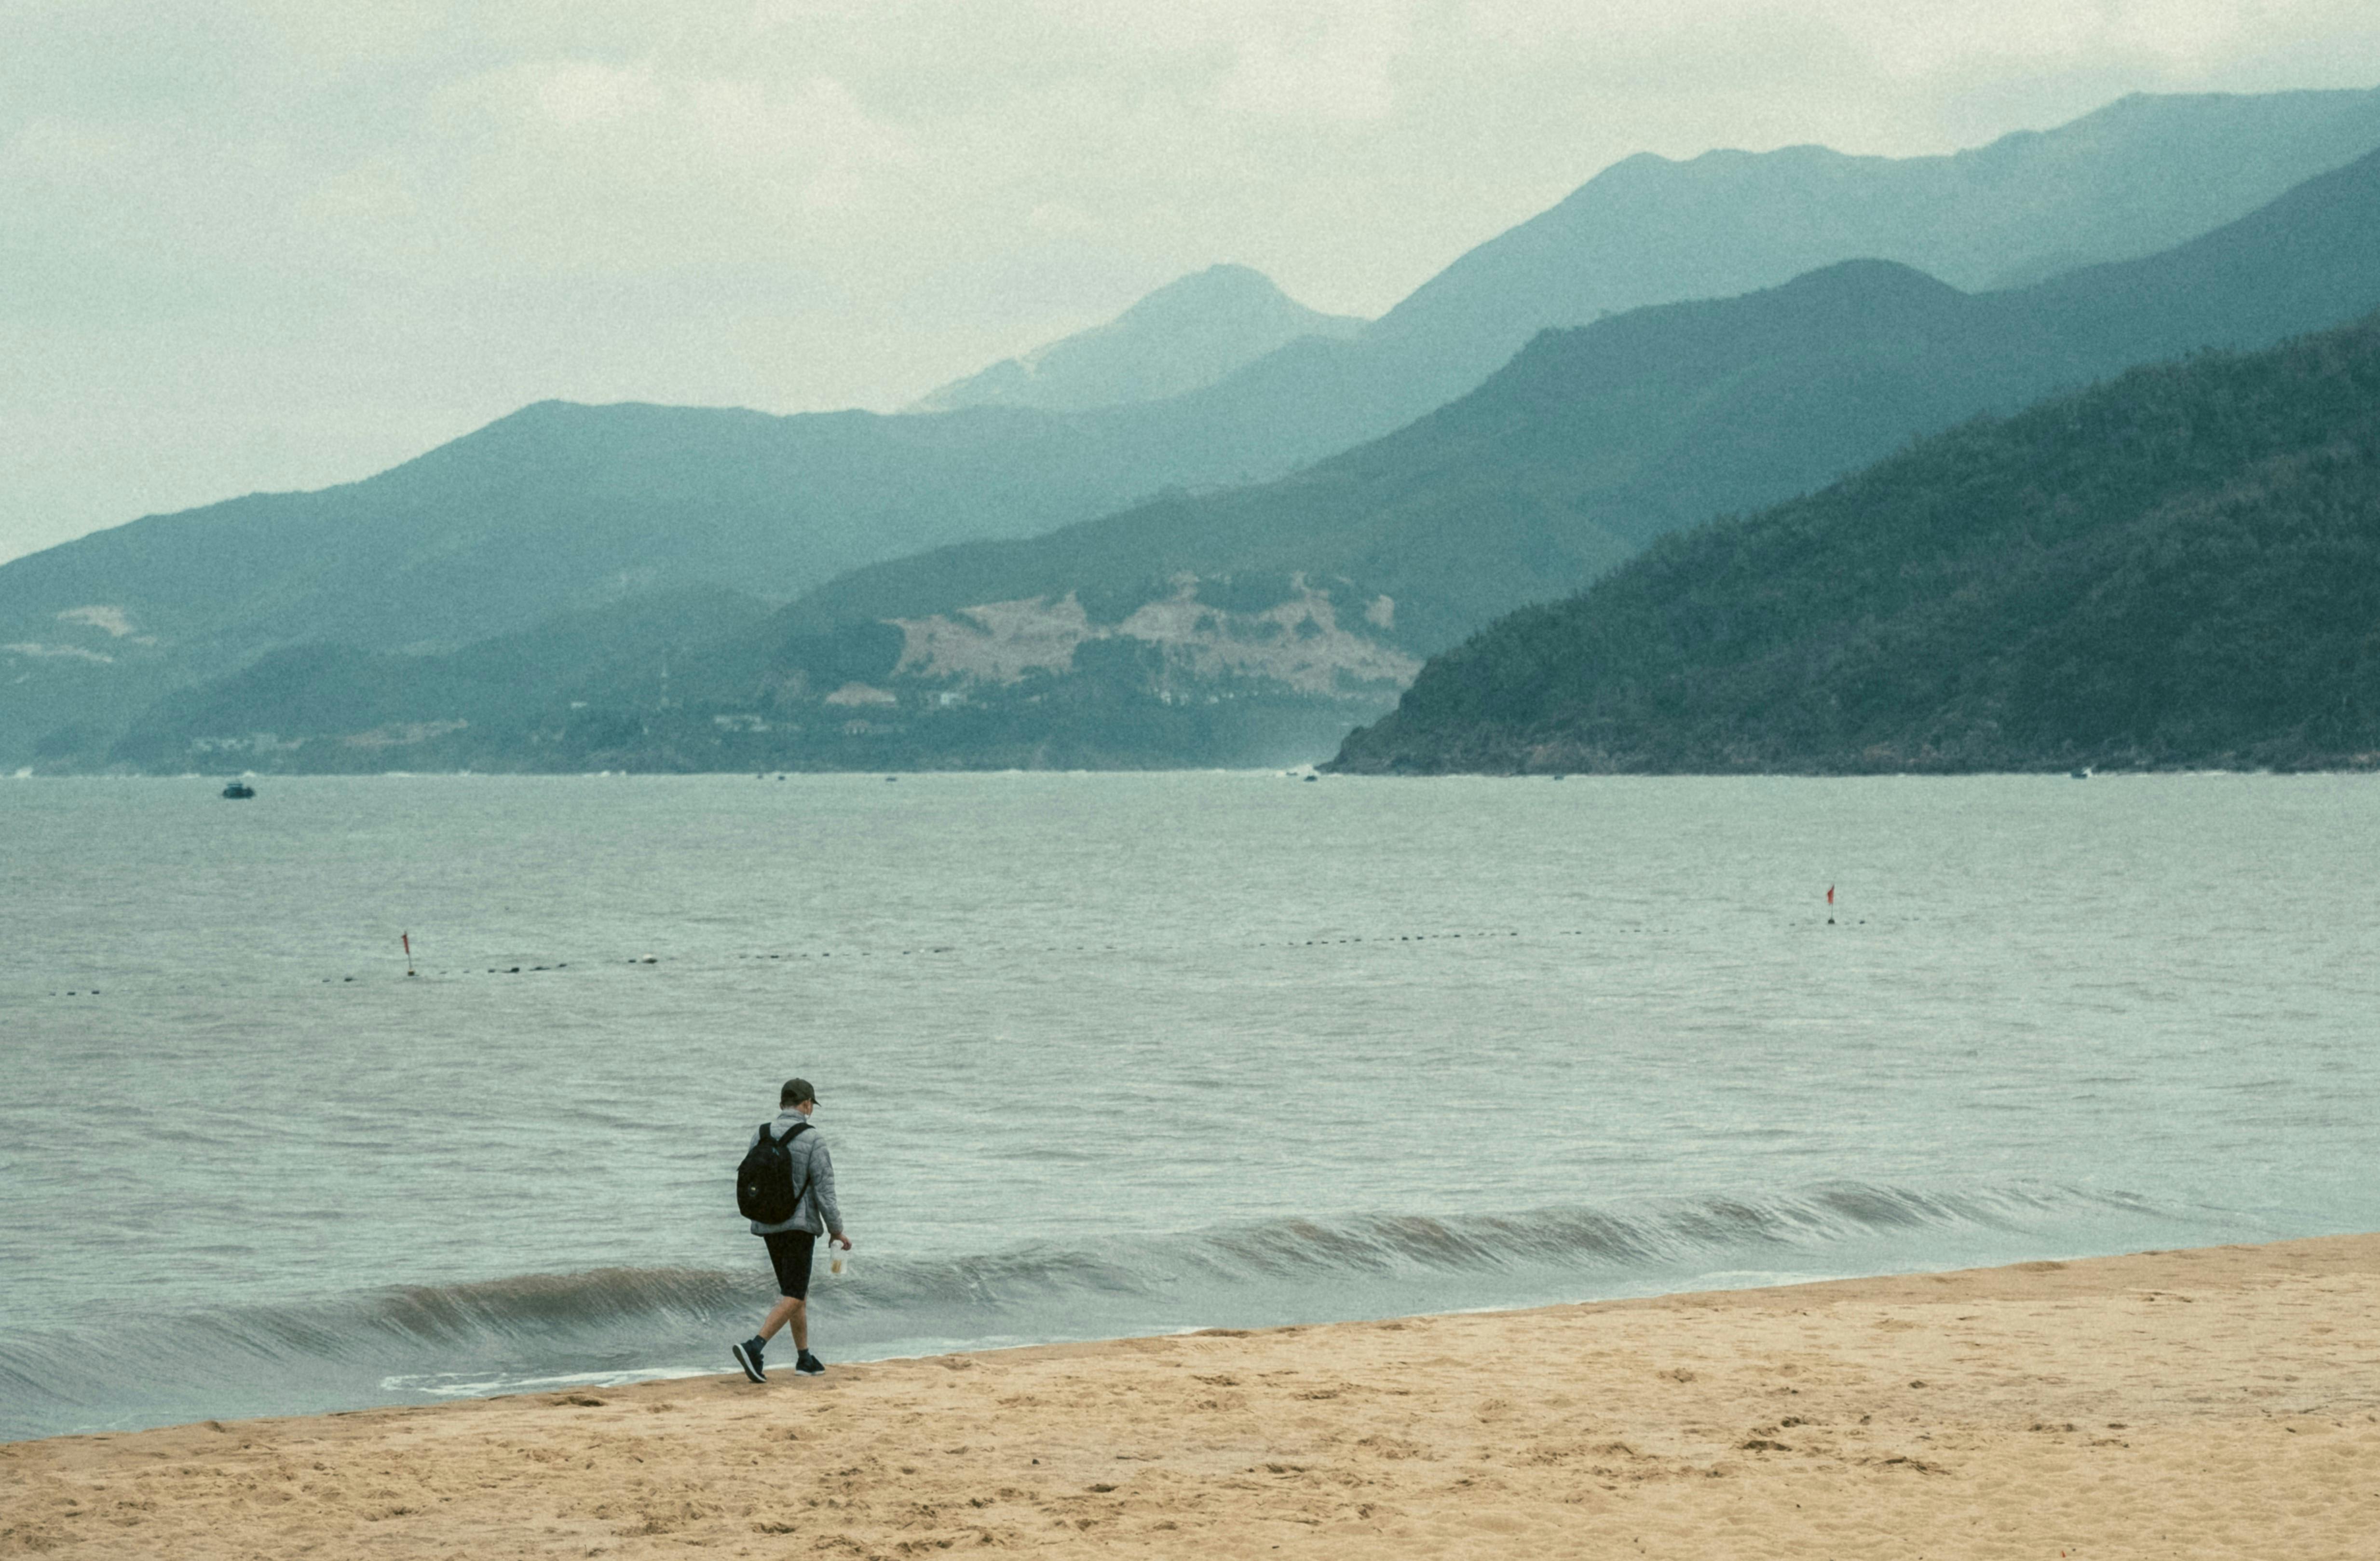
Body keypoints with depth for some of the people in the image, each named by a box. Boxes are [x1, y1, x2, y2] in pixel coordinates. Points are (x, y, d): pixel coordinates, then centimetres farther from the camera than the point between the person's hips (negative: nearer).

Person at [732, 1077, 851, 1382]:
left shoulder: (760, 1137, 3)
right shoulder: (812, 1140, -12)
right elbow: (825, 1189, -12)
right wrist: (836, 1230, -2)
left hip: (768, 1225, 6)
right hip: (799, 1226, -6)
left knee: (796, 1291, 19)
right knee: (793, 1297, -5)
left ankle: (804, 1358, 23)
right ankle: (754, 1348, -23)